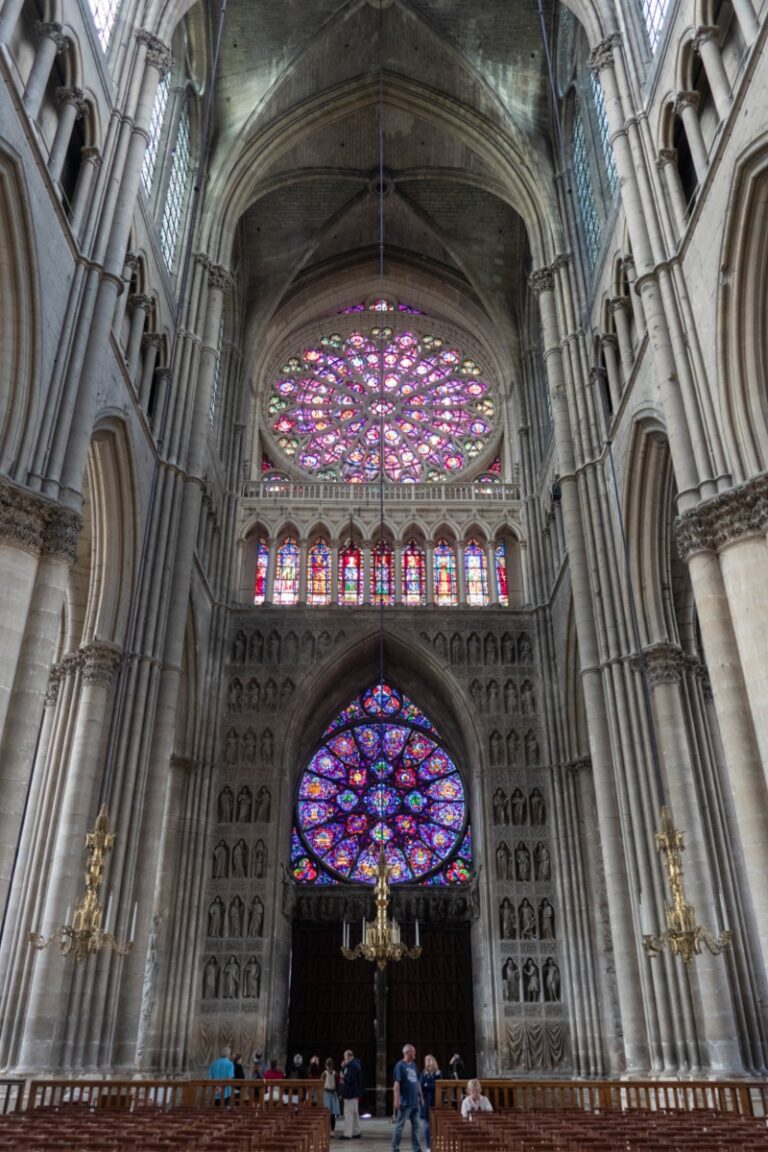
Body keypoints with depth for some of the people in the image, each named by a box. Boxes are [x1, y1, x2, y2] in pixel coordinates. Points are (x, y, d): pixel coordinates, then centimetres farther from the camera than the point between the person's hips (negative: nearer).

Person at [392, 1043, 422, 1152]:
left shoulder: (414, 1065, 12)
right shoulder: (400, 1065, -11)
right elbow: (396, 1083, -16)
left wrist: (421, 1097, 17)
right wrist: (396, 1100, -21)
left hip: (415, 1102, 7)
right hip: (405, 1102, -7)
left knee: (416, 1126, 11)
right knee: (399, 1127, 0)